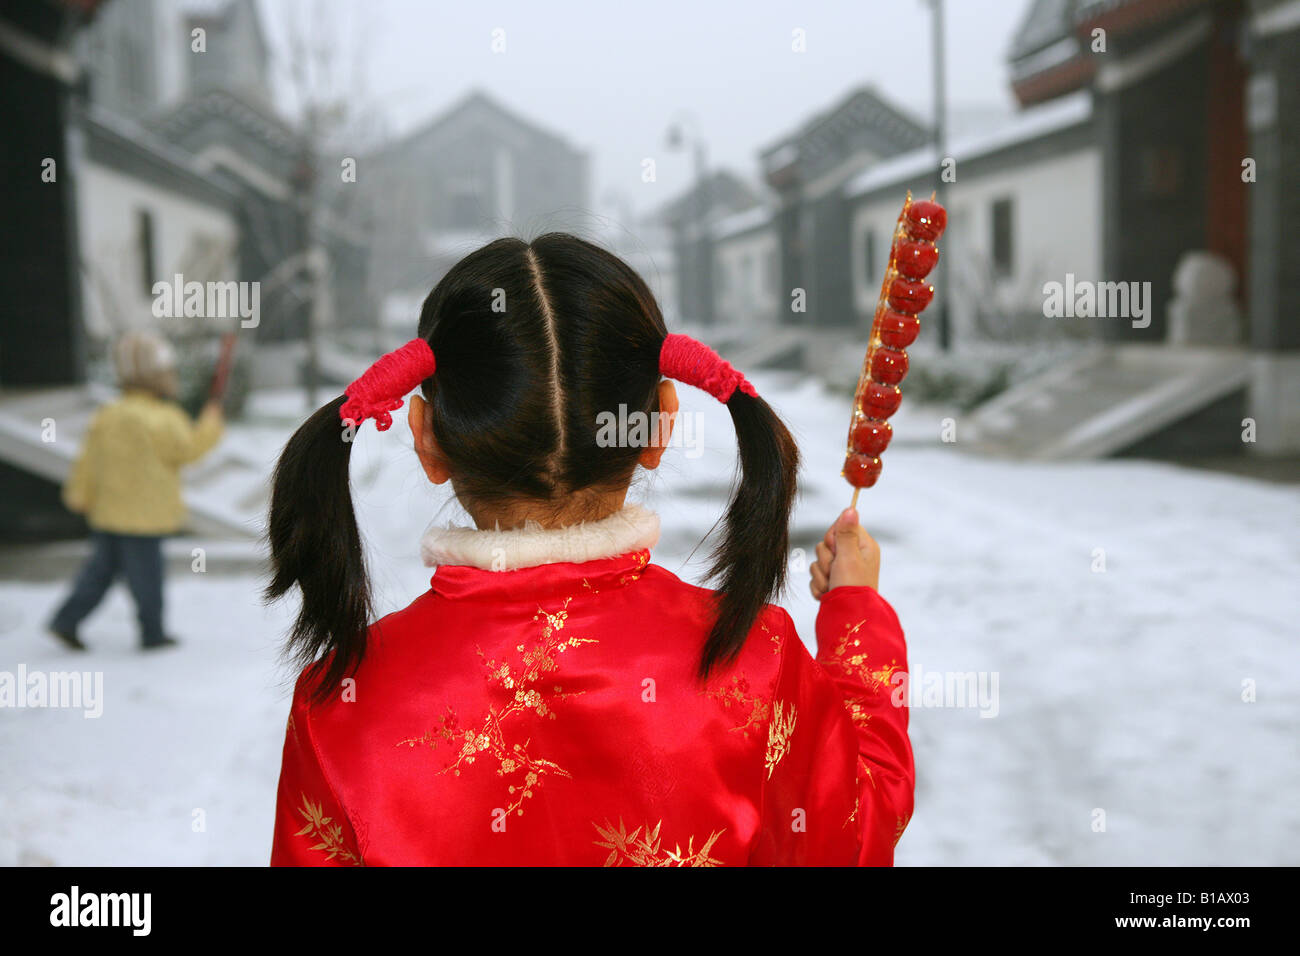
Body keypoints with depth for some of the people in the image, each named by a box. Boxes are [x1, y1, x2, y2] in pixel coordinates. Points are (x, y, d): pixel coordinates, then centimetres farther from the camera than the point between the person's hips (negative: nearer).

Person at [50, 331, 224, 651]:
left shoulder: (107, 415, 6)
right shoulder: (161, 421, -19)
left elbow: (89, 459, 9)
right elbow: (188, 449, -13)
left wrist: (81, 496, 19)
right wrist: (210, 425, 2)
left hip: (107, 513, 7)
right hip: (144, 514, -7)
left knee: (101, 568, 16)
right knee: (146, 575, 3)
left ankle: (66, 620, 12)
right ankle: (152, 634, 13)